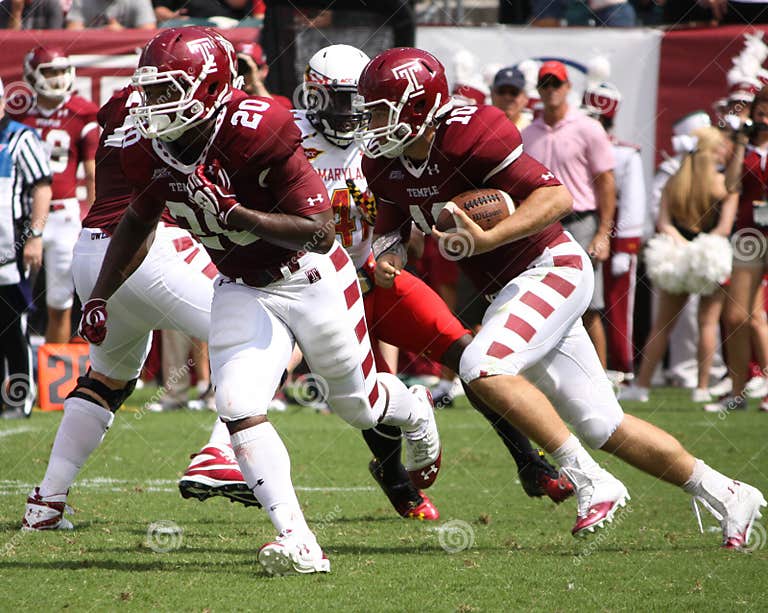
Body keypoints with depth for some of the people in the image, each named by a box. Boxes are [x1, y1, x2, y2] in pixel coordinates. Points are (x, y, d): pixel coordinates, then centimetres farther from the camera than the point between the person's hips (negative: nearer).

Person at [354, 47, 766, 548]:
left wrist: (486, 239, -33)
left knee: (483, 365, -29)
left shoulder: (469, 136, -22)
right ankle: (726, 496, 20)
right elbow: (394, 222, 18)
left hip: (552, 267, -8)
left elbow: (557, 197, -23)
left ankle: (592, 483, -20)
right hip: (509, 288, 8)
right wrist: (389, 254, -5)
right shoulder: (385, 162, 1)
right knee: (604, 427, 7)